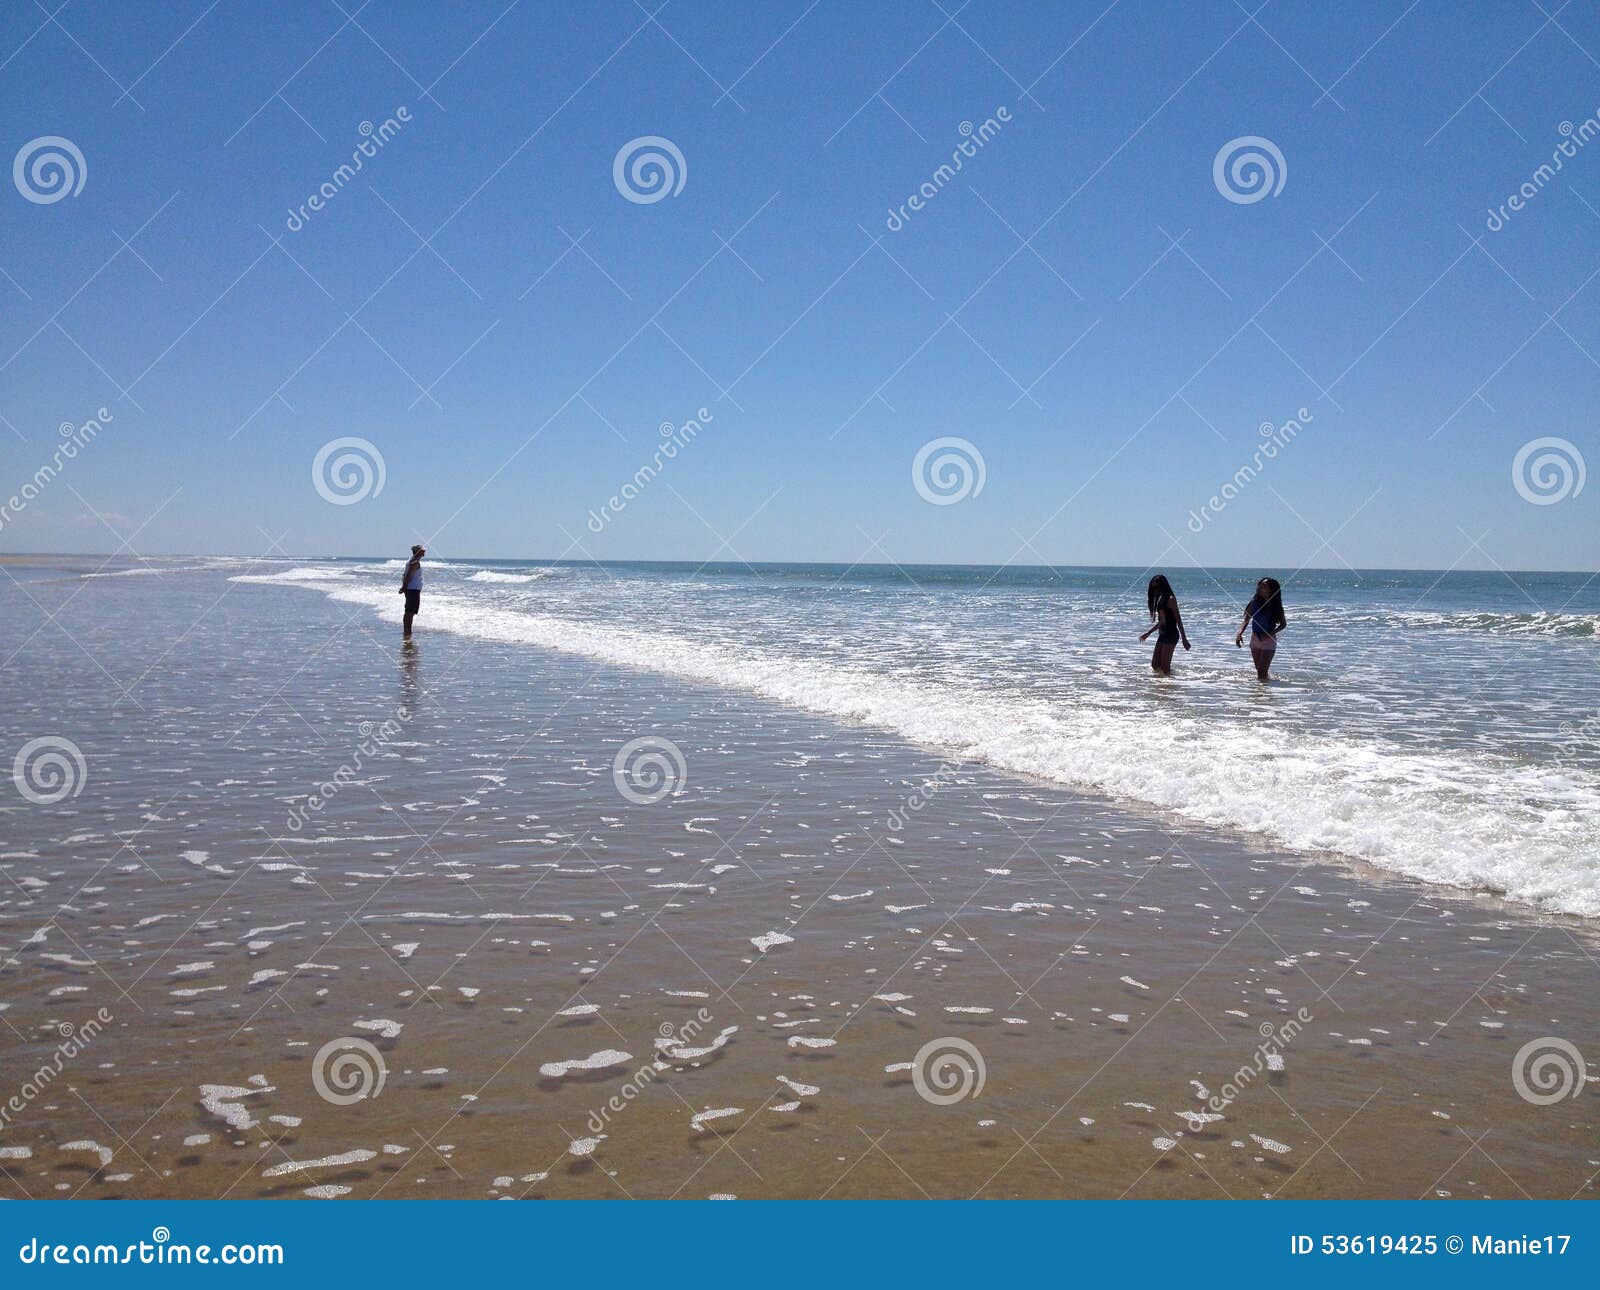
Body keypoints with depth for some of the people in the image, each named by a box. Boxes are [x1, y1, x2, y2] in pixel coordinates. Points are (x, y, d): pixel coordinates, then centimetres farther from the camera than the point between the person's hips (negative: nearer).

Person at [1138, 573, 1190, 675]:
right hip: (1162, 634, 9)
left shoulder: (1170, 599, -11)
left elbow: (1178, 619, -13)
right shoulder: (1160, 600, 15)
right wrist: (1147, 634, 25)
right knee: (1155, 665, 9)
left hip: (1171, 634, -9)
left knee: (1164, 666, -9)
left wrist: (1184, 639, -15)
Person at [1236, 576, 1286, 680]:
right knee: (1259, 671, 13)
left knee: (1262, 672, -10)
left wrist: (1271, 633, -16)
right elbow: (1246, 620, -1)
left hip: (1268, 640, -4)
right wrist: (1239, 634, -17)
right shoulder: (1255, 602, -5)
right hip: (1255, 638, 4)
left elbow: (1283, 624, 1)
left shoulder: (1276, 608, -12)